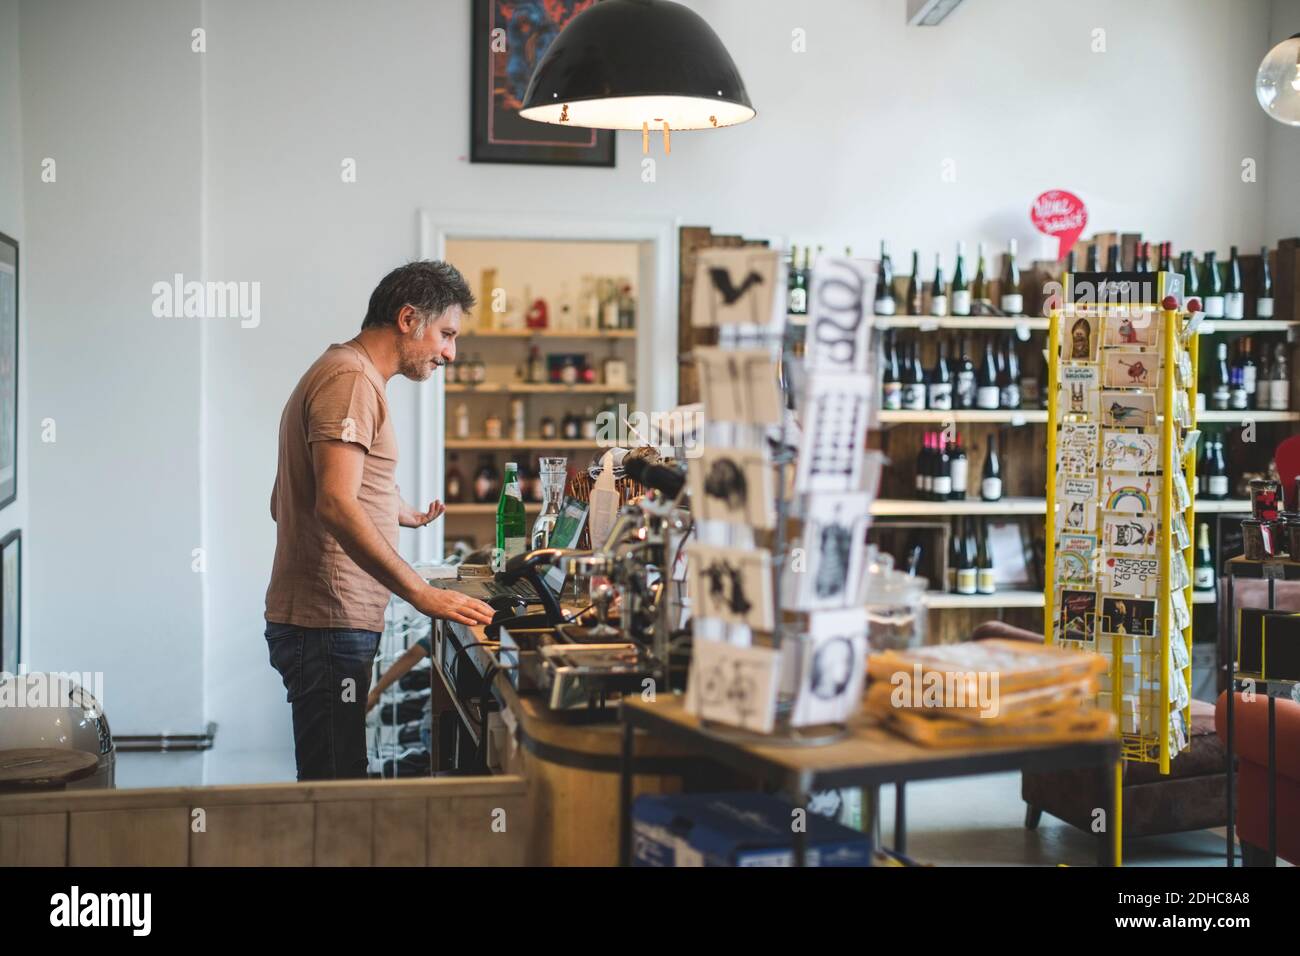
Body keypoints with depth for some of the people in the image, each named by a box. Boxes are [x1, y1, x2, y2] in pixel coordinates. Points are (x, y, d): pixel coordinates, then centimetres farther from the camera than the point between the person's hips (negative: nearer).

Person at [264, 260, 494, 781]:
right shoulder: (351, 379, -11)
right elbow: (335, 504, -24)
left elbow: (283, 504, 27)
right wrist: (422, 593, -27)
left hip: (314, 622, 11)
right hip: (329, 625, -11)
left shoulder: (340, 373, 22)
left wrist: (393, 513, 26)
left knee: (330, 784, 13)